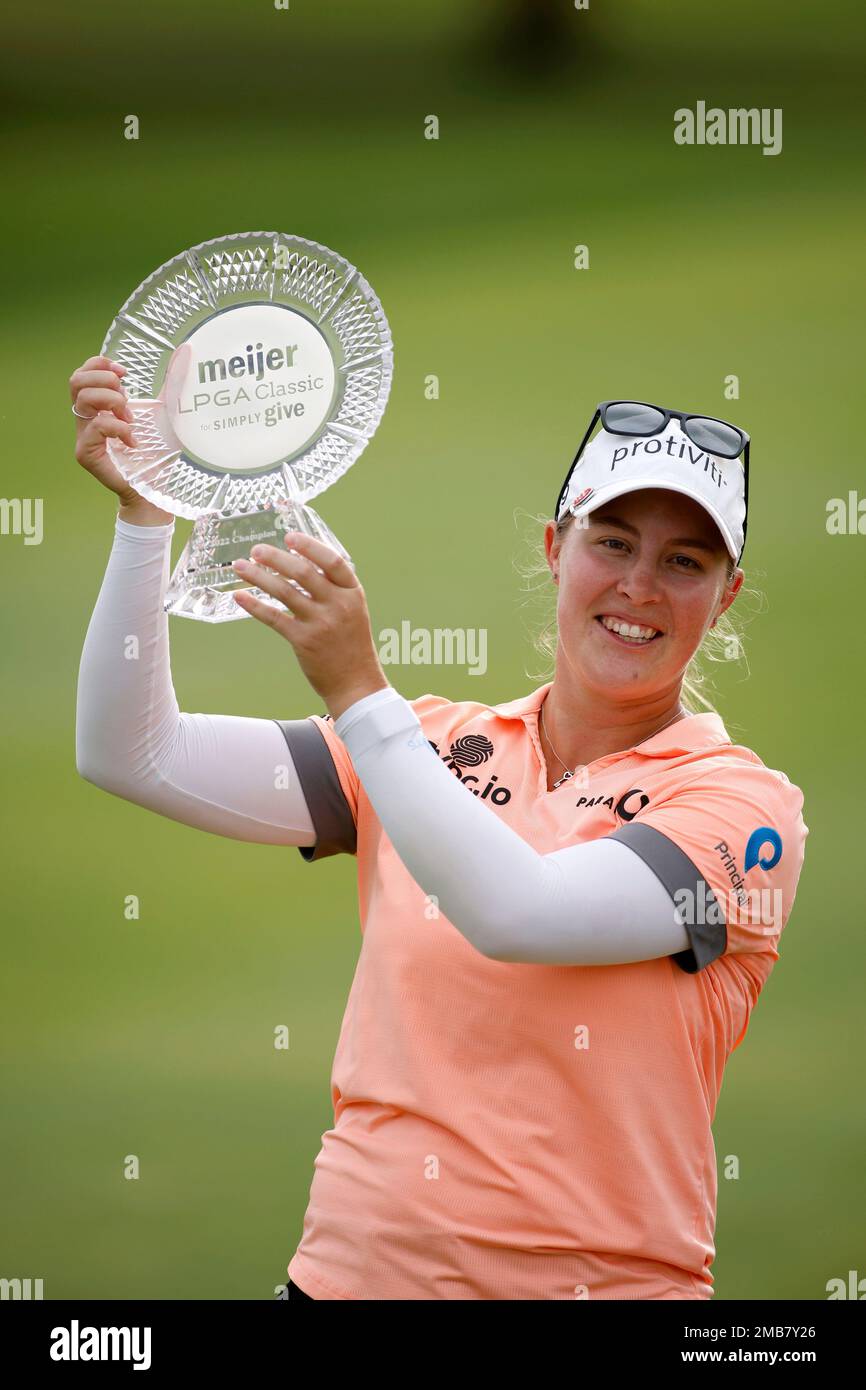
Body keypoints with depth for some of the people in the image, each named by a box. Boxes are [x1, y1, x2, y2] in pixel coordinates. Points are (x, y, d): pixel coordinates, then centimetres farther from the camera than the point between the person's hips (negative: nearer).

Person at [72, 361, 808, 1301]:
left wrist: (358, 693, -22)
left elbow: (516, 915, -22)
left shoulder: (742, 803, -6)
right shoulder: (434, 747, 6)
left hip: (602, 1278, -3)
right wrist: (144, 511, -9)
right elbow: (140, 759, 0)